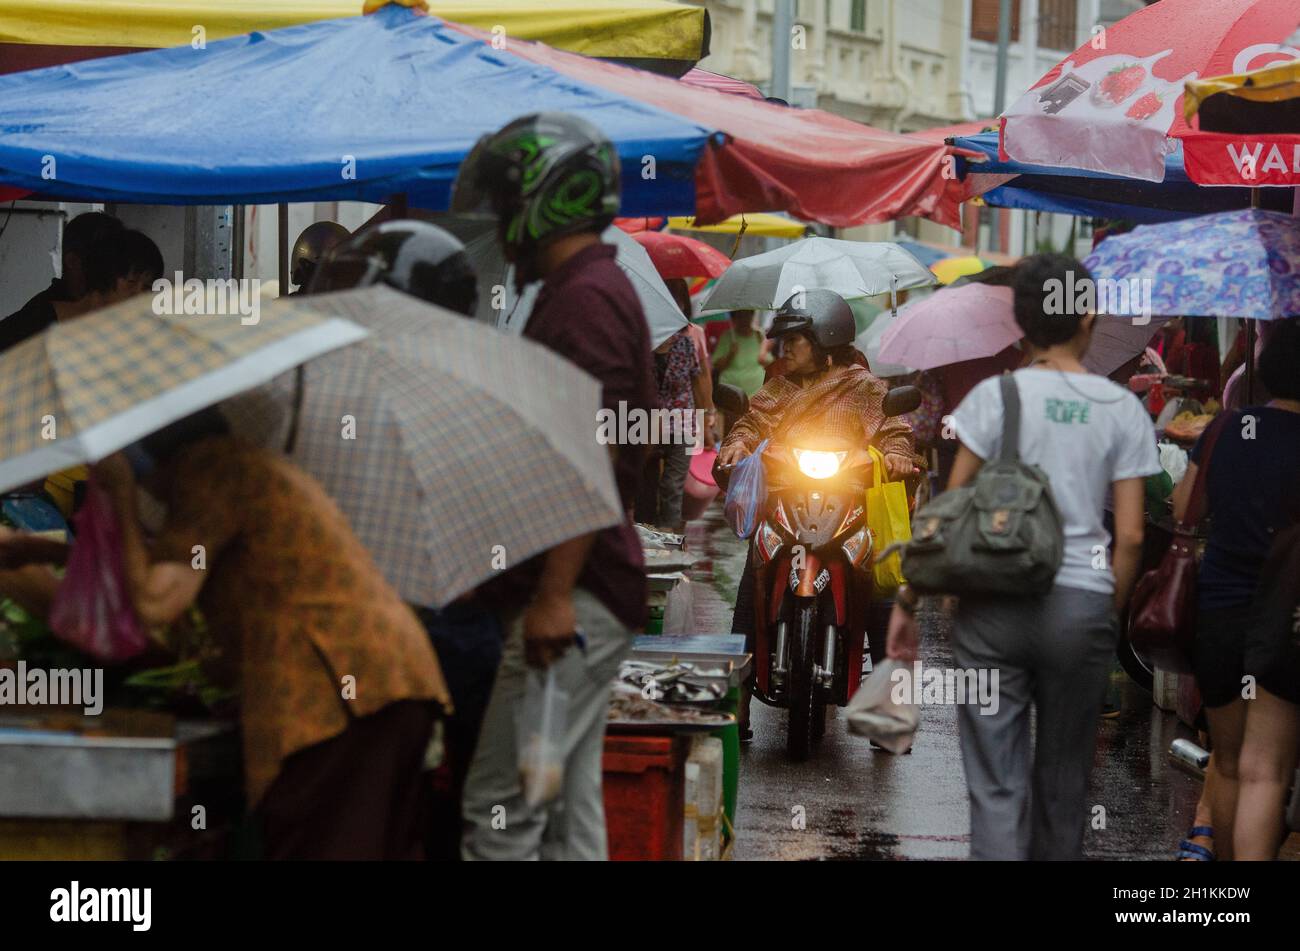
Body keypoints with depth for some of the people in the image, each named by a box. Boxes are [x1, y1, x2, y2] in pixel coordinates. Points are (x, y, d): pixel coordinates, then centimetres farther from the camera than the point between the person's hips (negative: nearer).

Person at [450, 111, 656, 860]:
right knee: (569, 805, 12)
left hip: (572, 597, -11)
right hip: (587, 597, 11)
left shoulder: (584, 299, -14)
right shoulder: (587, 289, 20)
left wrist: (555, 593, -26)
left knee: (502, 809, -10)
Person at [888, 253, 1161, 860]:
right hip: (1080, 605, 1)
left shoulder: (994, 397, -2)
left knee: (996, 785, 0)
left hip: (994, 604, -1)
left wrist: (908, 602, 4)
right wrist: (1109, 616, 14)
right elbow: (1130, 536, 1)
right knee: (1062, 782, 15)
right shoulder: (1123, 409, 3)